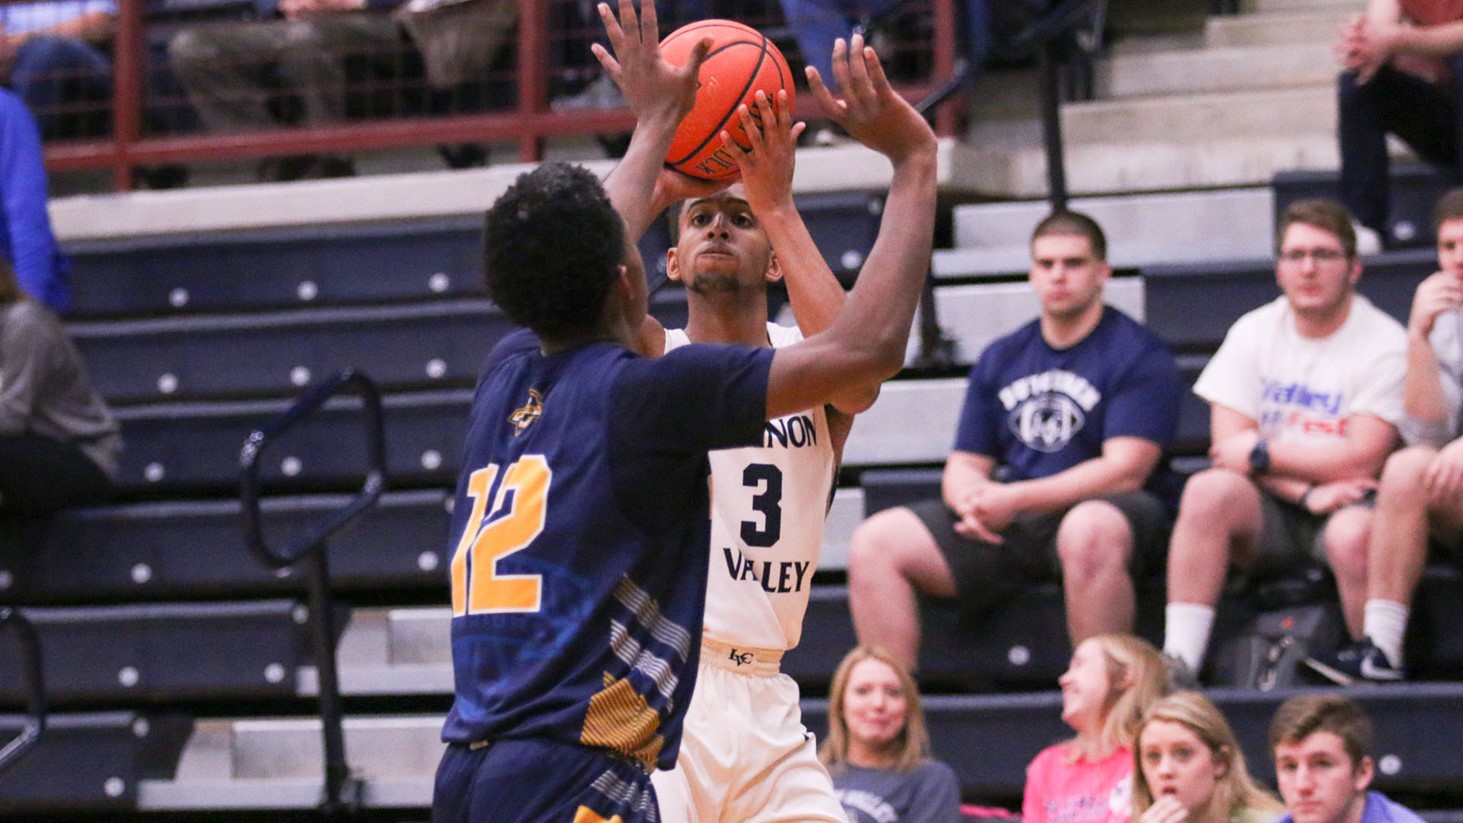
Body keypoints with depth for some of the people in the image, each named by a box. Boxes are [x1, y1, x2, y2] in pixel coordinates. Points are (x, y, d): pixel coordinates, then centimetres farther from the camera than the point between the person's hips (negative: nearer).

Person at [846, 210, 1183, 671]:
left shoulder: (1138, 355, 0)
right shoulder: (1000, 360, 19)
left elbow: (1125, 469, -11)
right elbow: (964, 465, 19)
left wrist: (1016, 499, -18)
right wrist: (974, 501, -8)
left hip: (1094, 513, -6)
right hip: (1001, 527, 6)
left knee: (1089, 530, -42)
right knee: (875, 542, -12)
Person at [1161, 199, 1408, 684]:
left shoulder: (1385, 344, -4)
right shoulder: (1253, 333, 9)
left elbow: (1361, 459, -13)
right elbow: (1229, 444, 0)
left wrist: (1260, 454, -7)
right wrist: (1308, 491, -14)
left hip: (1344, 504, -3)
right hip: (1269, 516, 3)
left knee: (1355, 533, -37)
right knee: (1210, 490, -28)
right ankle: (1178, 665, -30)